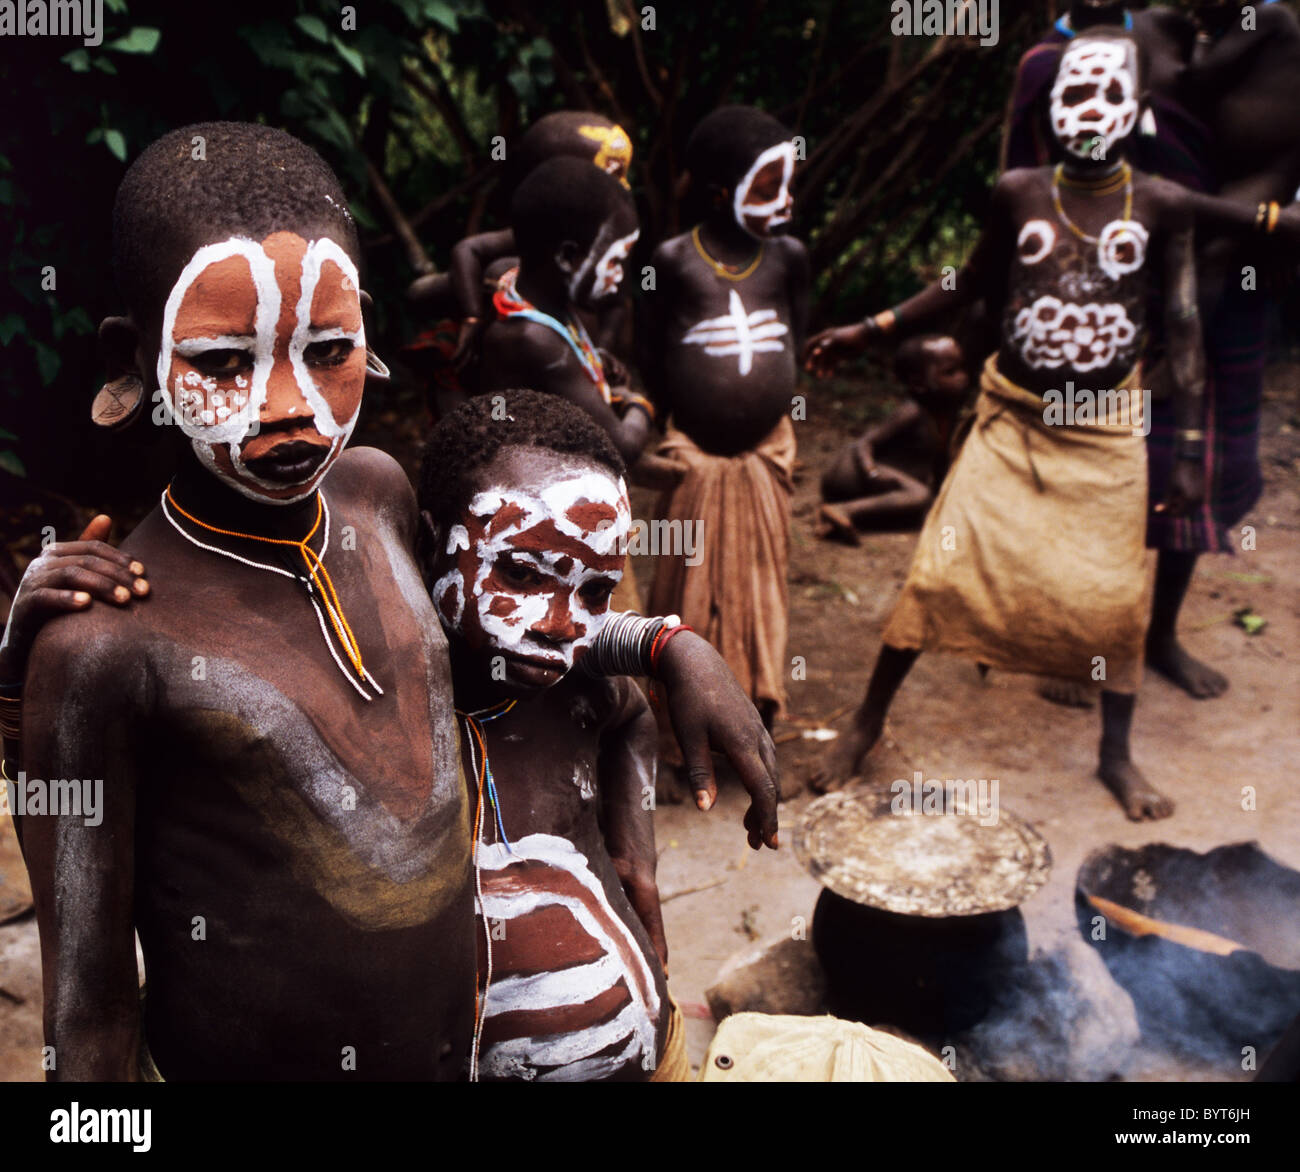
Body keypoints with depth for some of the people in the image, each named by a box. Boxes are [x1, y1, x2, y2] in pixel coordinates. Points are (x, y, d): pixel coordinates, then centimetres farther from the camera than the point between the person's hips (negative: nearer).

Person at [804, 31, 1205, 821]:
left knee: (1114, 592, 3)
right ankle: (868, 724, 12)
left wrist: (1191, 446, -4)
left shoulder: (1162, 207, -2)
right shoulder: (1018, 194, 0)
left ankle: (1117, 756, 23)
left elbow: (1184, 328, -1)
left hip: (1105, 429, 0)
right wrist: (869, 331, 1)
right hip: (1013, 417, 0)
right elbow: (968, 289, 9)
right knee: (942, 568, -4)